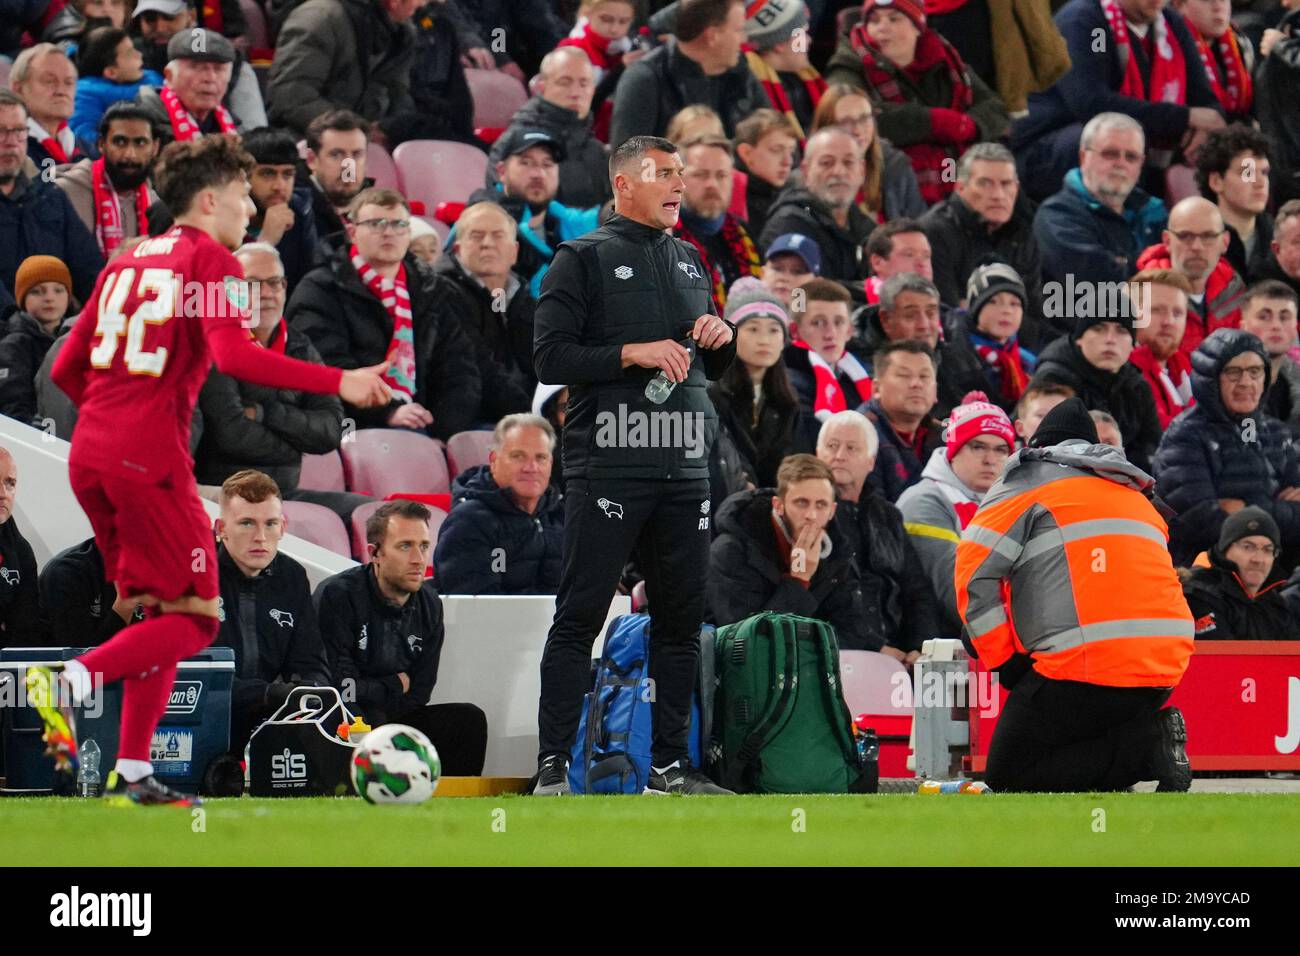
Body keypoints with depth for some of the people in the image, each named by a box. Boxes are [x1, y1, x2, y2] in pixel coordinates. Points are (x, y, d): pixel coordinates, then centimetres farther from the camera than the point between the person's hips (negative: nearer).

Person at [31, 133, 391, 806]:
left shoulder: (125, 263, 20)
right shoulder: (210, 259, -3)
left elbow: (67, 369, 20)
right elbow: (234, 355, -19)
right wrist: (339, 383, -20)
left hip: (89, 456, 8)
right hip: (151, 458, -8)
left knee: (157, 610, 16)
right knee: (193, 619, -1)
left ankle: (132, 774, 10)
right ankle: (73, 679, -22)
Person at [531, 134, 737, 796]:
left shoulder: (688, 262, 19)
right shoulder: (583, 259, 0)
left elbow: (712, 369, 26)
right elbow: (550, 356, -9)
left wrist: (723, 339, 5)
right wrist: (633, 352, -16)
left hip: (684, 467, 6)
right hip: (607, 463, -6)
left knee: (680, 618, 8)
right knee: (580, 616, -6)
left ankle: (668, 762, 15)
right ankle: (552, 767, -6)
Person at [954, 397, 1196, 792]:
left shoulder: (1029, 482, 10)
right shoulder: (1135, 496, 30)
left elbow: (975, 570, -1)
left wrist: (1007, 663, 6)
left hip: (1088, 664, -7)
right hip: (1166, 665, 7)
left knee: (1008, 774, 0)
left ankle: (1147, 748, -16)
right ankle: (1150, 738, -4)